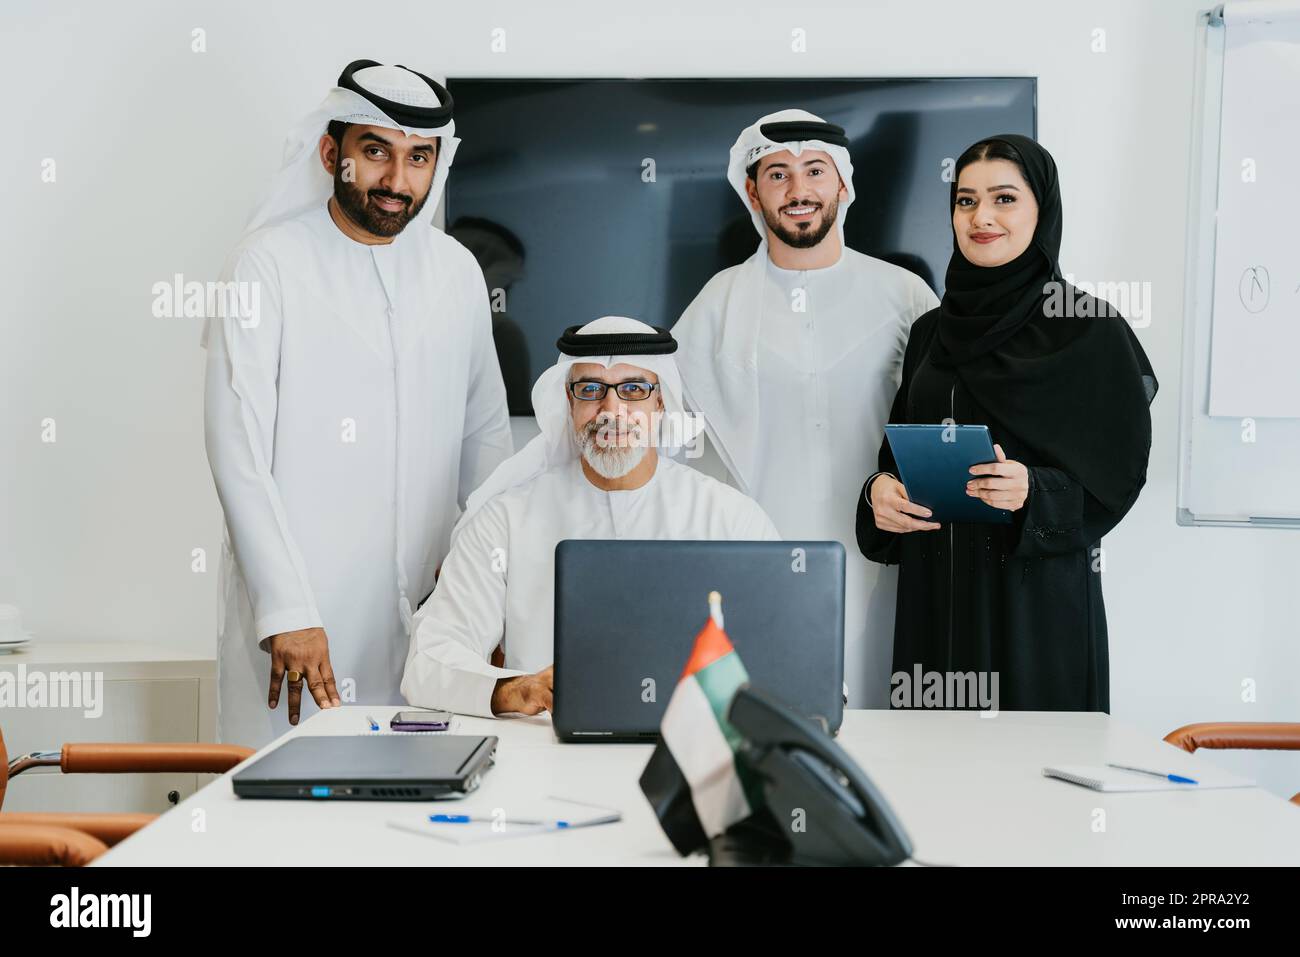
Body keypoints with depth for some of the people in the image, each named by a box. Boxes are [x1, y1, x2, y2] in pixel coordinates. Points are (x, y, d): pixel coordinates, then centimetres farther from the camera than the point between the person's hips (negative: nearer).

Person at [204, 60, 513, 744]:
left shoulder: (456, 271, 10)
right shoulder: (268, 265, -6)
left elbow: (485, 433, 19)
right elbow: (238, 455, -12)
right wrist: (286, 612, -20)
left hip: (426, 605, 4)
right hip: (294, 616, -4)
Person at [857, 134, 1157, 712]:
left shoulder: (1090, 330, -4)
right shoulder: (931, 332, 12)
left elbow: (1118, 475, -6)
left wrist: (1036, 494, -22)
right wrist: (881, 489, -4)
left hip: (1036, 596, -4)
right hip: (934, 596, 4)